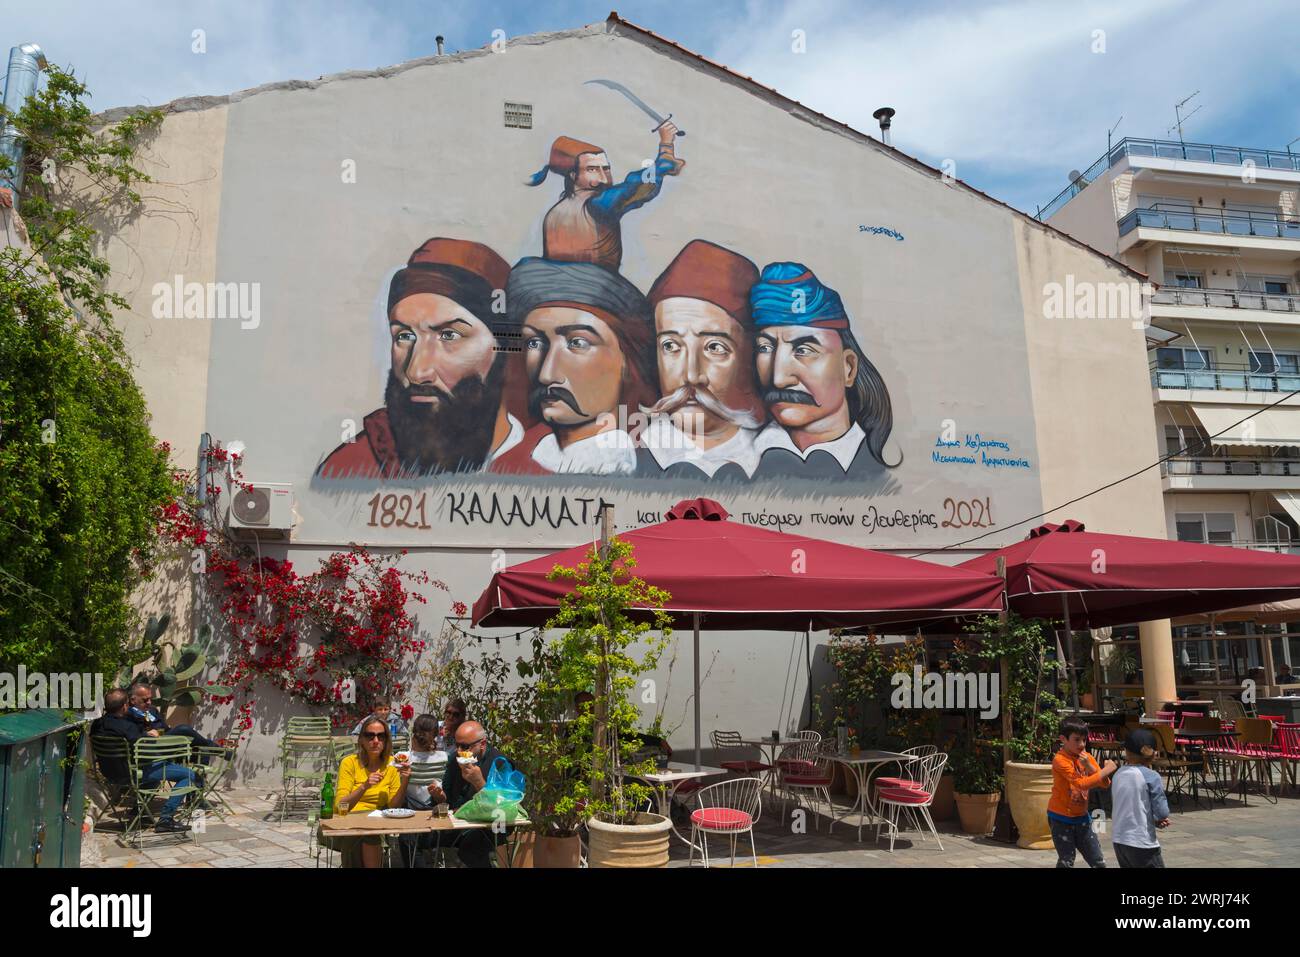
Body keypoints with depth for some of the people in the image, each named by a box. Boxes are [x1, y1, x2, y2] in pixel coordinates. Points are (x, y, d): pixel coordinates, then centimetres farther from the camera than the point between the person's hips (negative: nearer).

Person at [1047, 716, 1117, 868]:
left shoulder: (1086, 757, 2)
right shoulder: (1060, 760, -20)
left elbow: (1105, 783, -5)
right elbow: (1082, 784, -29)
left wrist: (1089, 766, -20)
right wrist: (1107, 769, -23)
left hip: (1081, 817, 6)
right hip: (1061, 818, -6)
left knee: (1099, 862, 9)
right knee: (1066, 862, -2)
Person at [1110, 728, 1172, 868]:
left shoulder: (1118, 775, 5)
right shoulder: (1151, 776, -12)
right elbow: (1163, 813, -11)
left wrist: (1156, 821, 9)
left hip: (1118, 840, 6)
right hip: (1141, 843, -6)